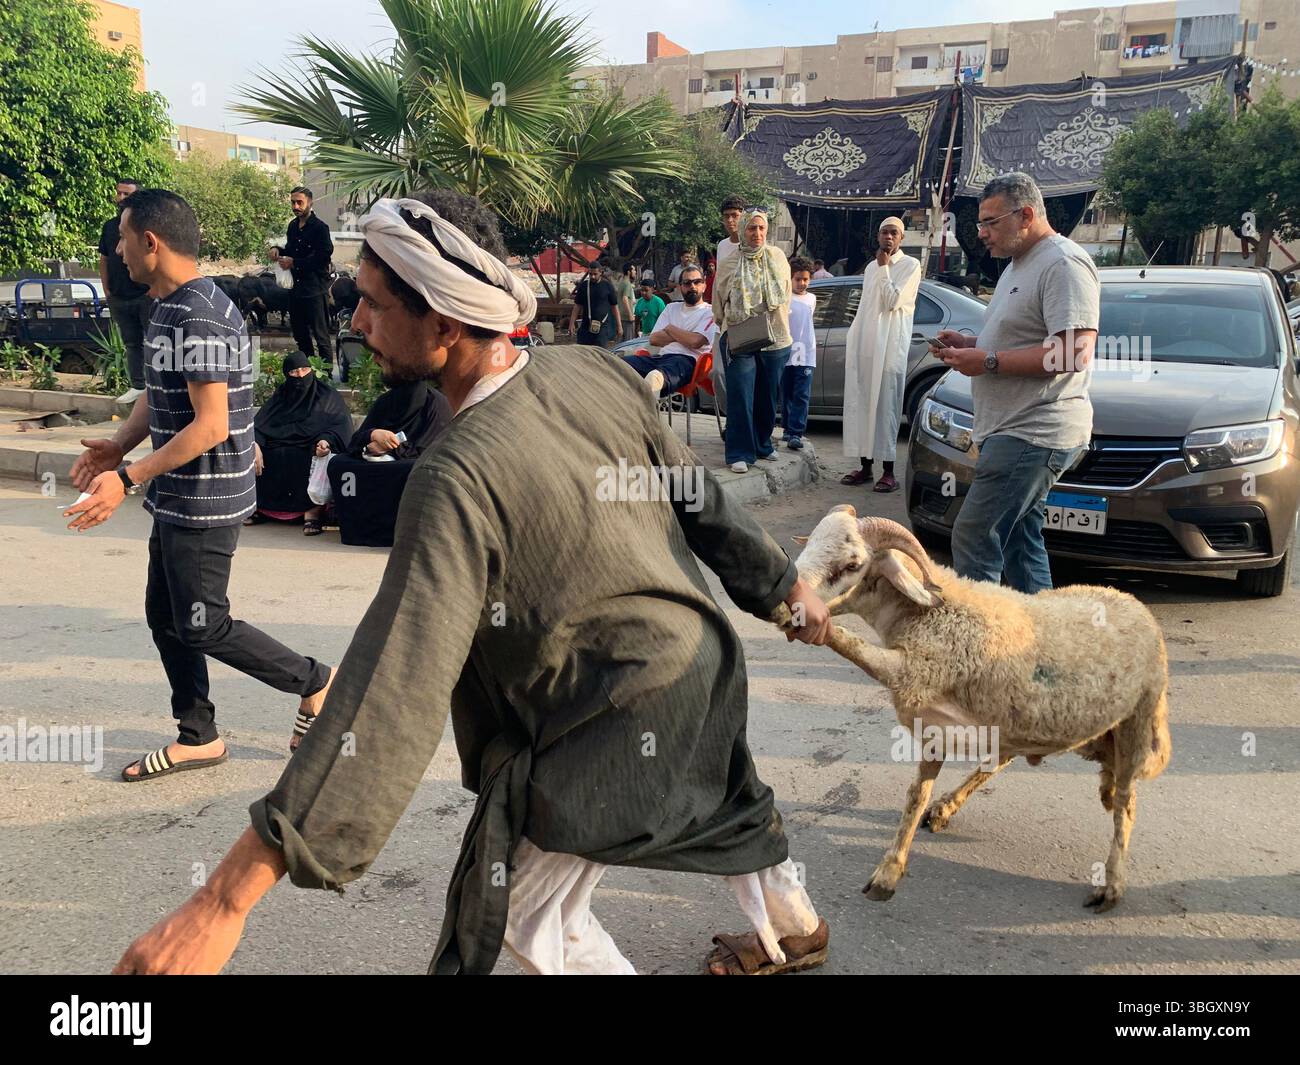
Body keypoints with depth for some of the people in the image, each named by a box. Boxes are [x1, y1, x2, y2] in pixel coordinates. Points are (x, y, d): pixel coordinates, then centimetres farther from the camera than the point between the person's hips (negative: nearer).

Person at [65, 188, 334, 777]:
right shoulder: (168, 307, 11)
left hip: (204, 501, -10)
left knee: (201, 626, 0)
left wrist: (126, 479, -25)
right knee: (165, 617, 15)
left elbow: (211, 426, -25)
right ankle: (198, 738, 27)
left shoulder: (200, 318, -21)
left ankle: (315, 682, 16)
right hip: (178, 498, 10)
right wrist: (118, 444, 0)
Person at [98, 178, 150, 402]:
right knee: (131, 343, 13)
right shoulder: (109, 226, 13)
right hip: (119, 298, 6)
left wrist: (154, 288, -13)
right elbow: (103, 260, 18)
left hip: (146, 296, -6)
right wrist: (107, 291, 11)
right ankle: (137, 386, 20)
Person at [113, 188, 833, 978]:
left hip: (616, 720, -8)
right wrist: (788, 585, 18)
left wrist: (226, 900, -35)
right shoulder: (598, 373, -11)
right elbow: (703, 499, 0)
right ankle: (796, 932, 62)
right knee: (722, 801, 34)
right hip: (701, 657, 8)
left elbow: (397, 691, -37)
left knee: (529, 914, 12)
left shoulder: (460, 478, -32)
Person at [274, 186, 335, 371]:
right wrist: (279, 251, 4)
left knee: (320, 335, -5)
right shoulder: (293, 226, 12)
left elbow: (324, 257, -18)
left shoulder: (320, 228, -12)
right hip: (296, 287, 8)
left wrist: (294, 262, -15)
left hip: (314, 289, -8)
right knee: (300, 334, 16)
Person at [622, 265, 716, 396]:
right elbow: (654, 339, 16)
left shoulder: (710, 312, 9)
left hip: (687, 360, -6)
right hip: (662, 356, 6)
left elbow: (695, 341, -8)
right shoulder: (672, 308, 29)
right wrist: (684, 336, 3)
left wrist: (669, 328, 9)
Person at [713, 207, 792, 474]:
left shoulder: (777, 256, 3)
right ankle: (739, 453, -3)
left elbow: (786, 294, 14)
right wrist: (728, 327, 9)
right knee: (741, 397, -8)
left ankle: (762, 444, 27)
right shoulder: (729, 264, -2)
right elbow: (718, 303, 9)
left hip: (775, 340, 3)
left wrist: (777, 321, 13)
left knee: (768, 398, 11)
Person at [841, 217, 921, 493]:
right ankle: (865, 466, 10)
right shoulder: (871, 267, 19)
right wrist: (852, 340, 14)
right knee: (860, 404, 4)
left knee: (886, 406, -9)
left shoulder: (911, 265, -1)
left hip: (889, 345, -6)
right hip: (864, 343, 6)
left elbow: (893, 301, -12)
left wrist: (884, 267, -6)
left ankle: (888, 471, -7)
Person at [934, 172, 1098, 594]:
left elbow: (1076, 353, -22)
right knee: (1021, 541, 13)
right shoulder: (1020, 264, 21)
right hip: (1013, 429, 11)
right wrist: (969, 344, 13)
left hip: (1035, 432, -11)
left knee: (973, 539, -14)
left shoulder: (1064, 264, -12)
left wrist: (988, 362, -19)